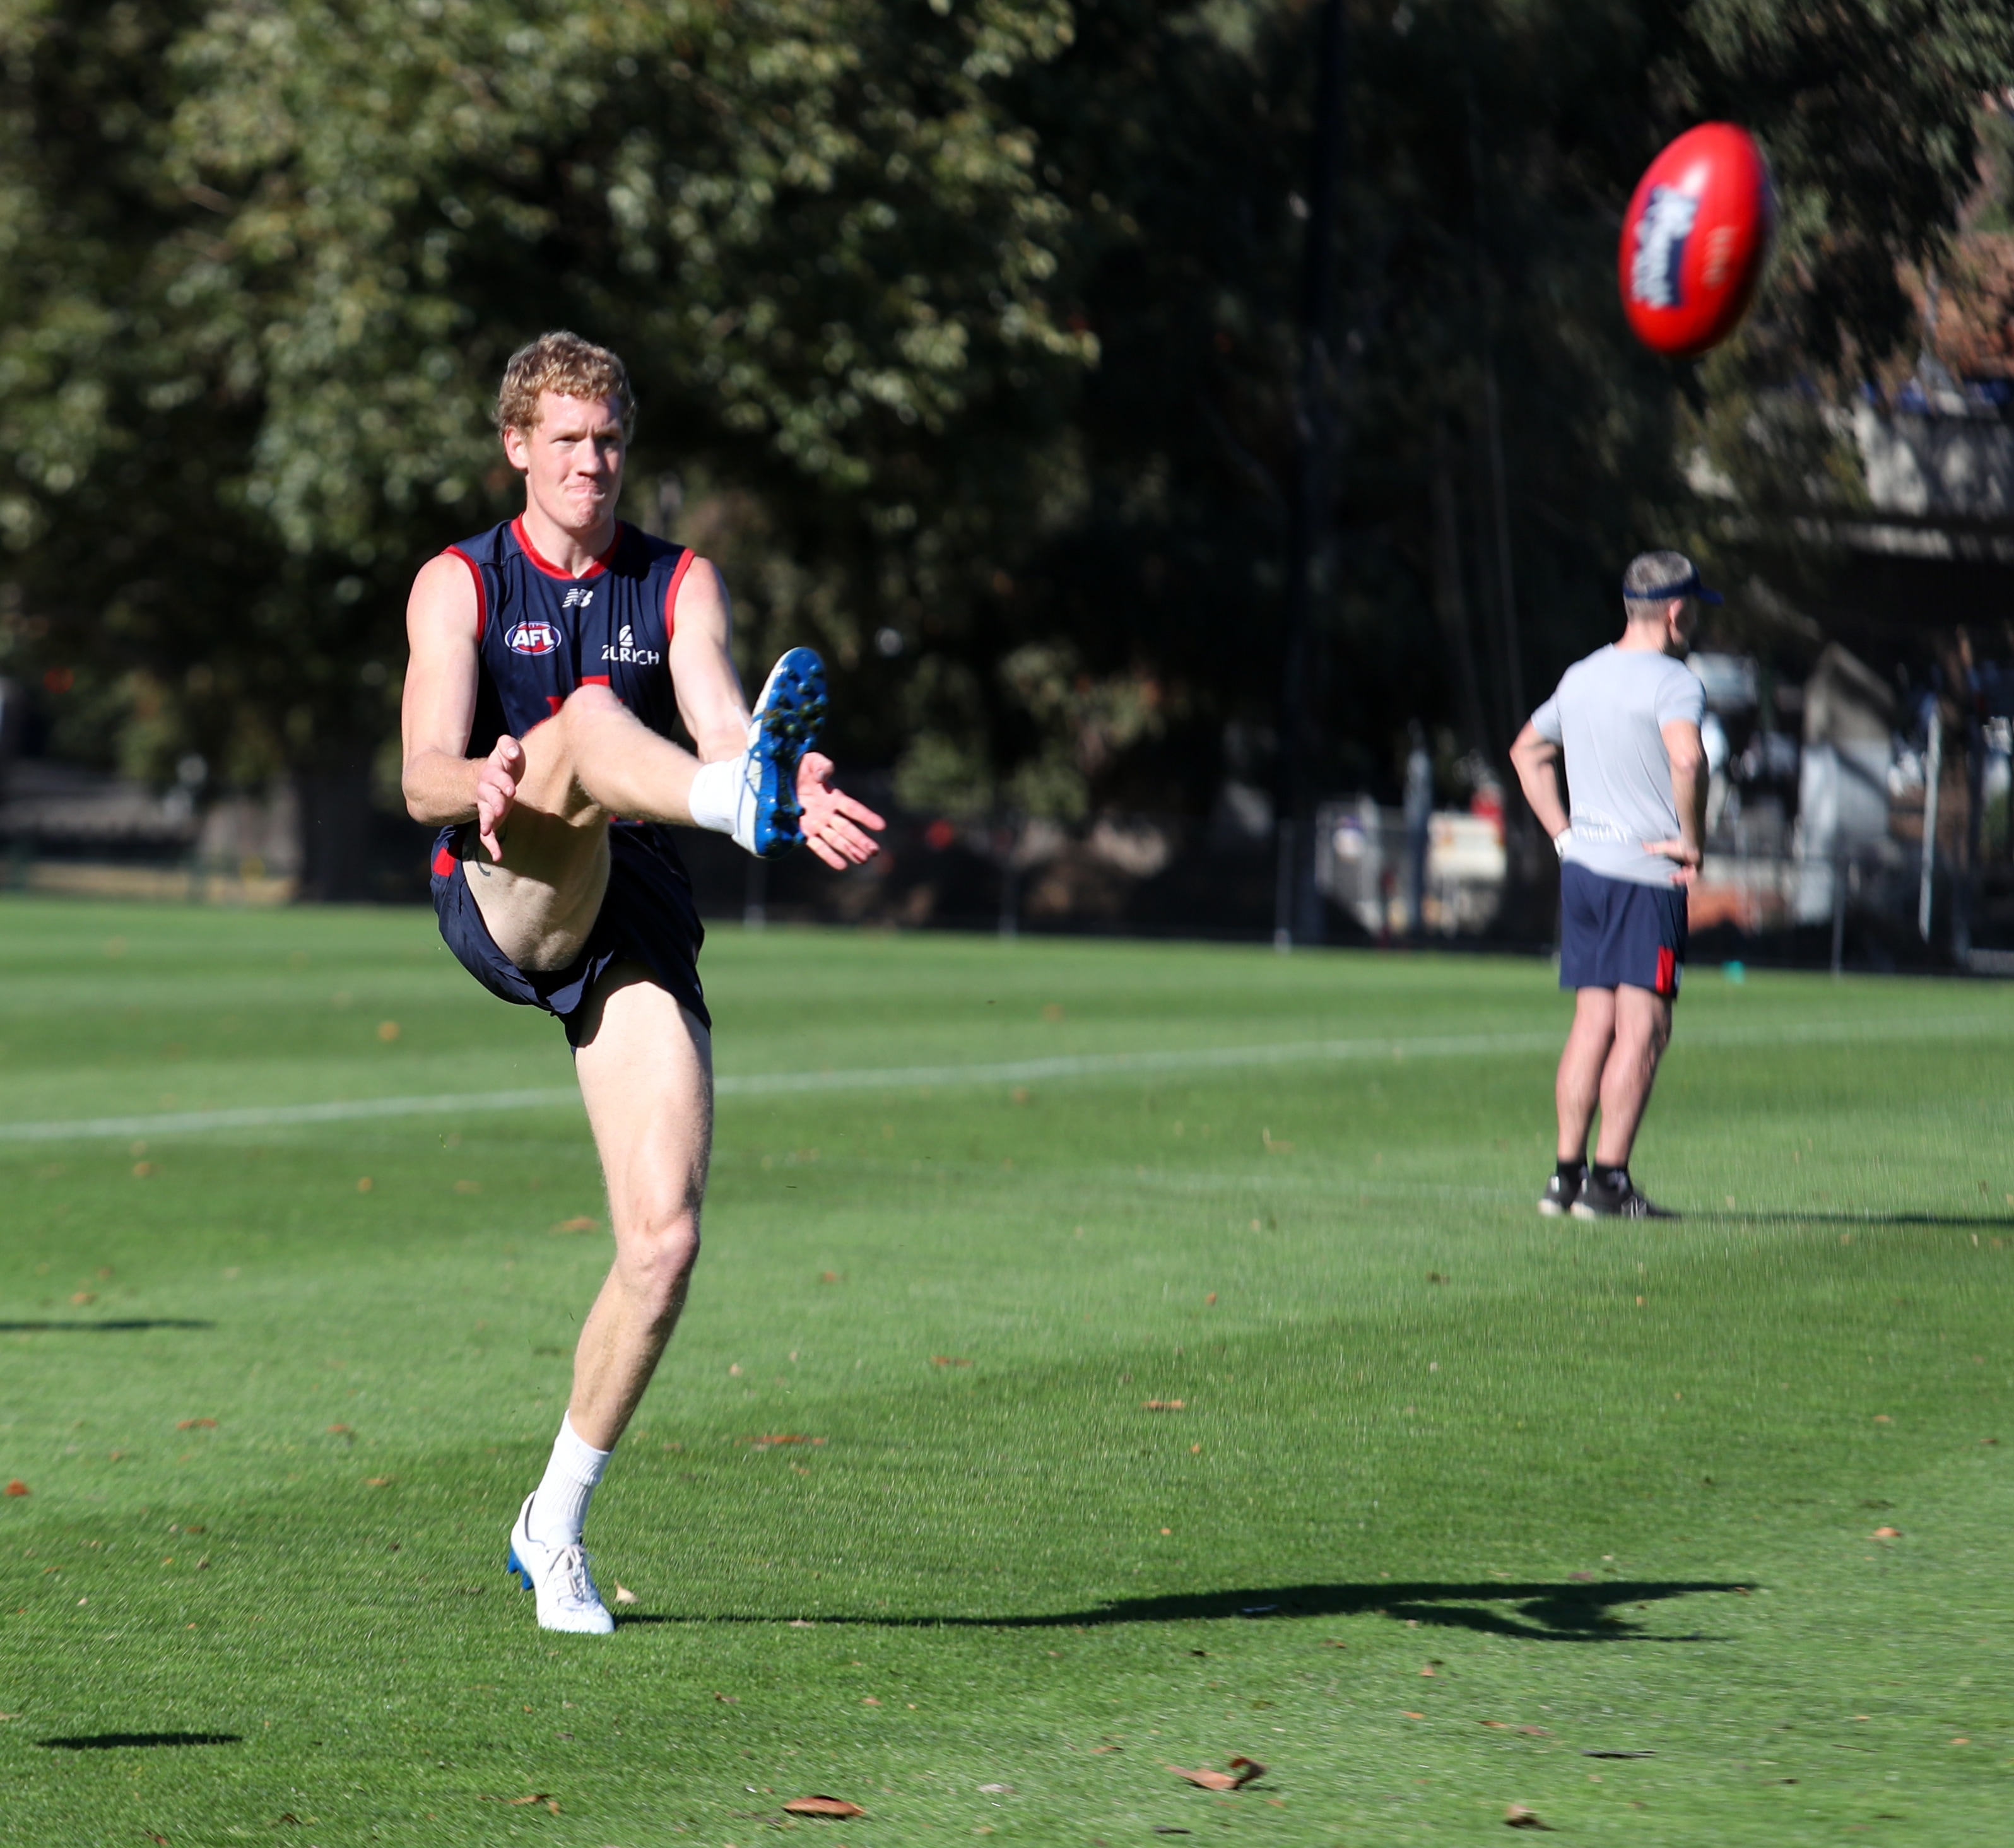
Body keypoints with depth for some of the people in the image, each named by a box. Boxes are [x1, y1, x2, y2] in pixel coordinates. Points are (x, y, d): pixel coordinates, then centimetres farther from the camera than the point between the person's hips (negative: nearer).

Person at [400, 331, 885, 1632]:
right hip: (504, 901, -2)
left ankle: (555, 1526, 5)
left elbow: (714, 718, -7)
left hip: (640, 922, 2)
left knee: (666, 1238, -11)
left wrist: (792, 785, -30)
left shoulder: (681, 584, 13)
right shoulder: (460, 584, 8)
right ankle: (748, 806, -66)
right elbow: (425, 780, -5)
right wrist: (490, 782, -29)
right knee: (589, 711, -31)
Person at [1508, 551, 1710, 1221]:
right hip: (1647, 874, -8)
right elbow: (1687, 759, -30)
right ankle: (1608, 1180, -10)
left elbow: (1528, 751, 26)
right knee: (1643, 1028, -6)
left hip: (1581, 865, 8)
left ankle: (1566, 1176, 9)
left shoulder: (1581, 677, 14)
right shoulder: (1673, 683, -11)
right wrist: (1691, 843, -18)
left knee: (1593, 1023, 11)